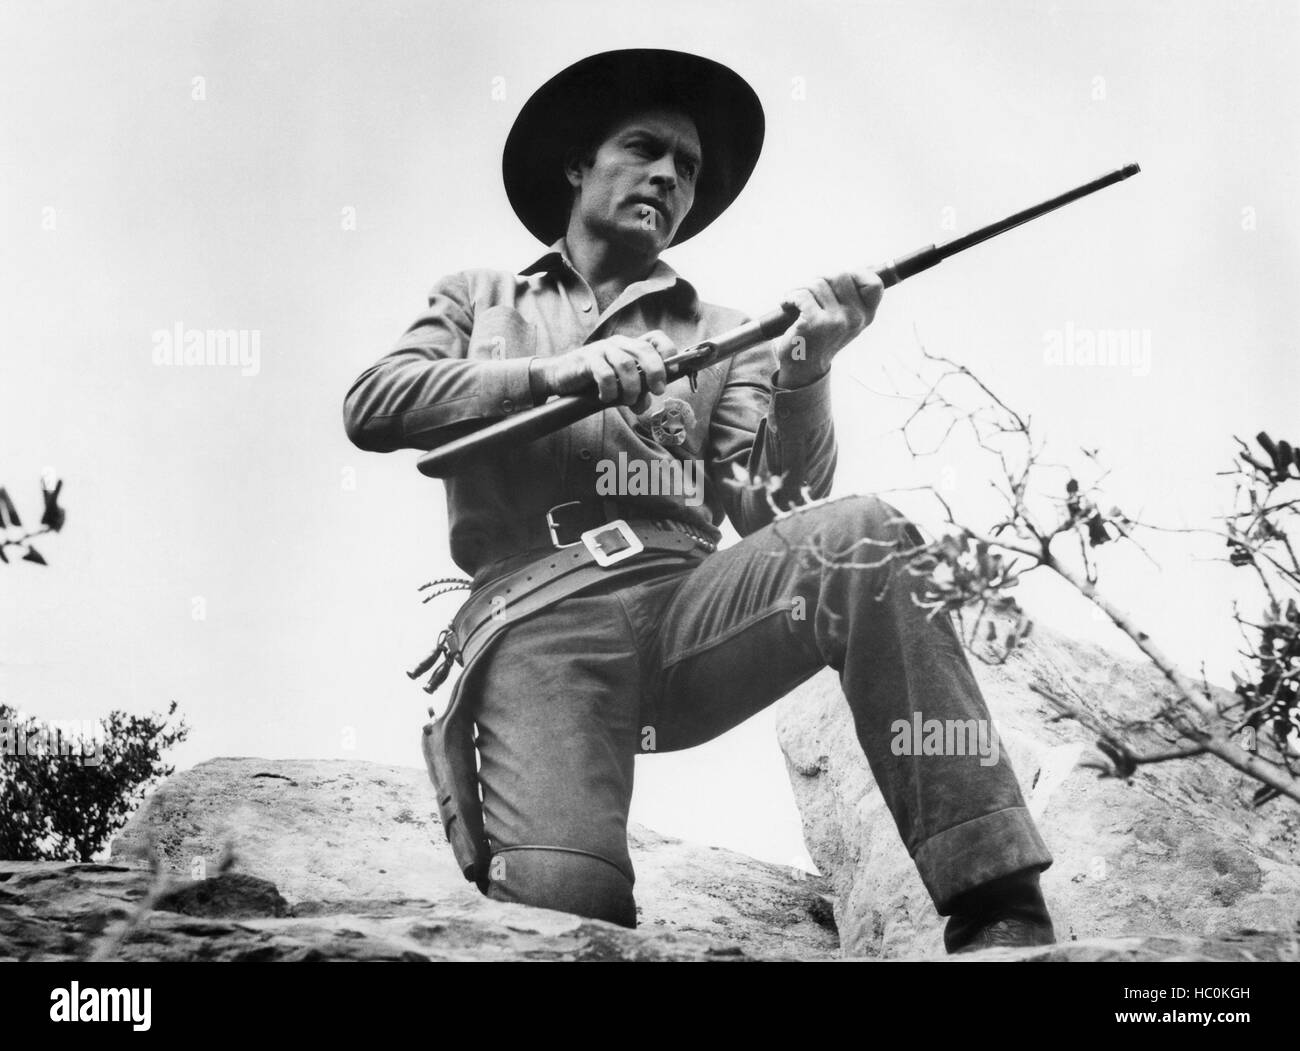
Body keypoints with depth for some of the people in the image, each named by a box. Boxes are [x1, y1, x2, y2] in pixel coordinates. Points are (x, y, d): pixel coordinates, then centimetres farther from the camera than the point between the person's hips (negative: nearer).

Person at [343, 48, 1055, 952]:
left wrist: (805, 370, -8)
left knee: (863, 538, -31)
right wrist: (557, 372, -7)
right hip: (536, 621, -2)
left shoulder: (720, 335, 24)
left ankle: (1000, 912, -32)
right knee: (561, 898, -34)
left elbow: (773, 511, 9)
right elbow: (372, 405, 4)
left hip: (690, 605, 3)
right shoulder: (480, 301, 24)